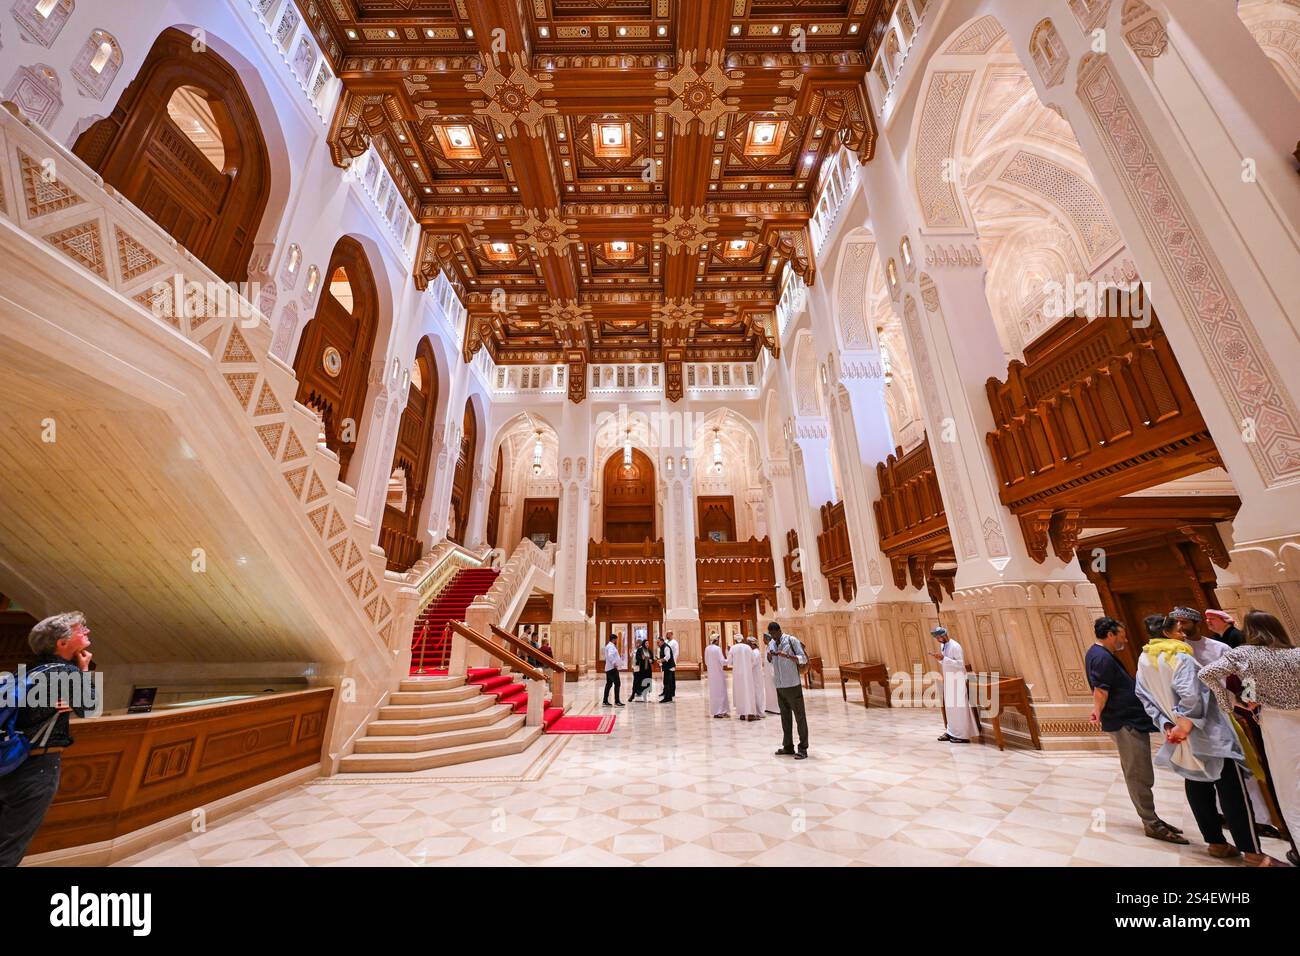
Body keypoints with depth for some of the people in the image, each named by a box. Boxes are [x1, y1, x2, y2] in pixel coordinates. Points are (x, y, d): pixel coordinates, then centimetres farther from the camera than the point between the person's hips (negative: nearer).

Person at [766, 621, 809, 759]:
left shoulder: (792, 640, -9)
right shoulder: (771, 644, 8)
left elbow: (803, 659, -10)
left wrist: (787, 655, -24)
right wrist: (769, 656, -5)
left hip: (793, 685, -6)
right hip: (779, 686, 6)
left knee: (799, 716, 1)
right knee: (785, 716, 14)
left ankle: (803, 748, 8)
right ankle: (788, 746, 24)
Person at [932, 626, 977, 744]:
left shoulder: (955, 646, -18)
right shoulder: (942, 645, 8)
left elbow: (960, 663, -22)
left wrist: (943, 658, -27)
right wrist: (939, 659, -3)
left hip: (957, 680, -8)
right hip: (948, 679, 8)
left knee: (958, 707, -1)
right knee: (949, 706, 12)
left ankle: (962, 735, 7)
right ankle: (951, 732, 21)